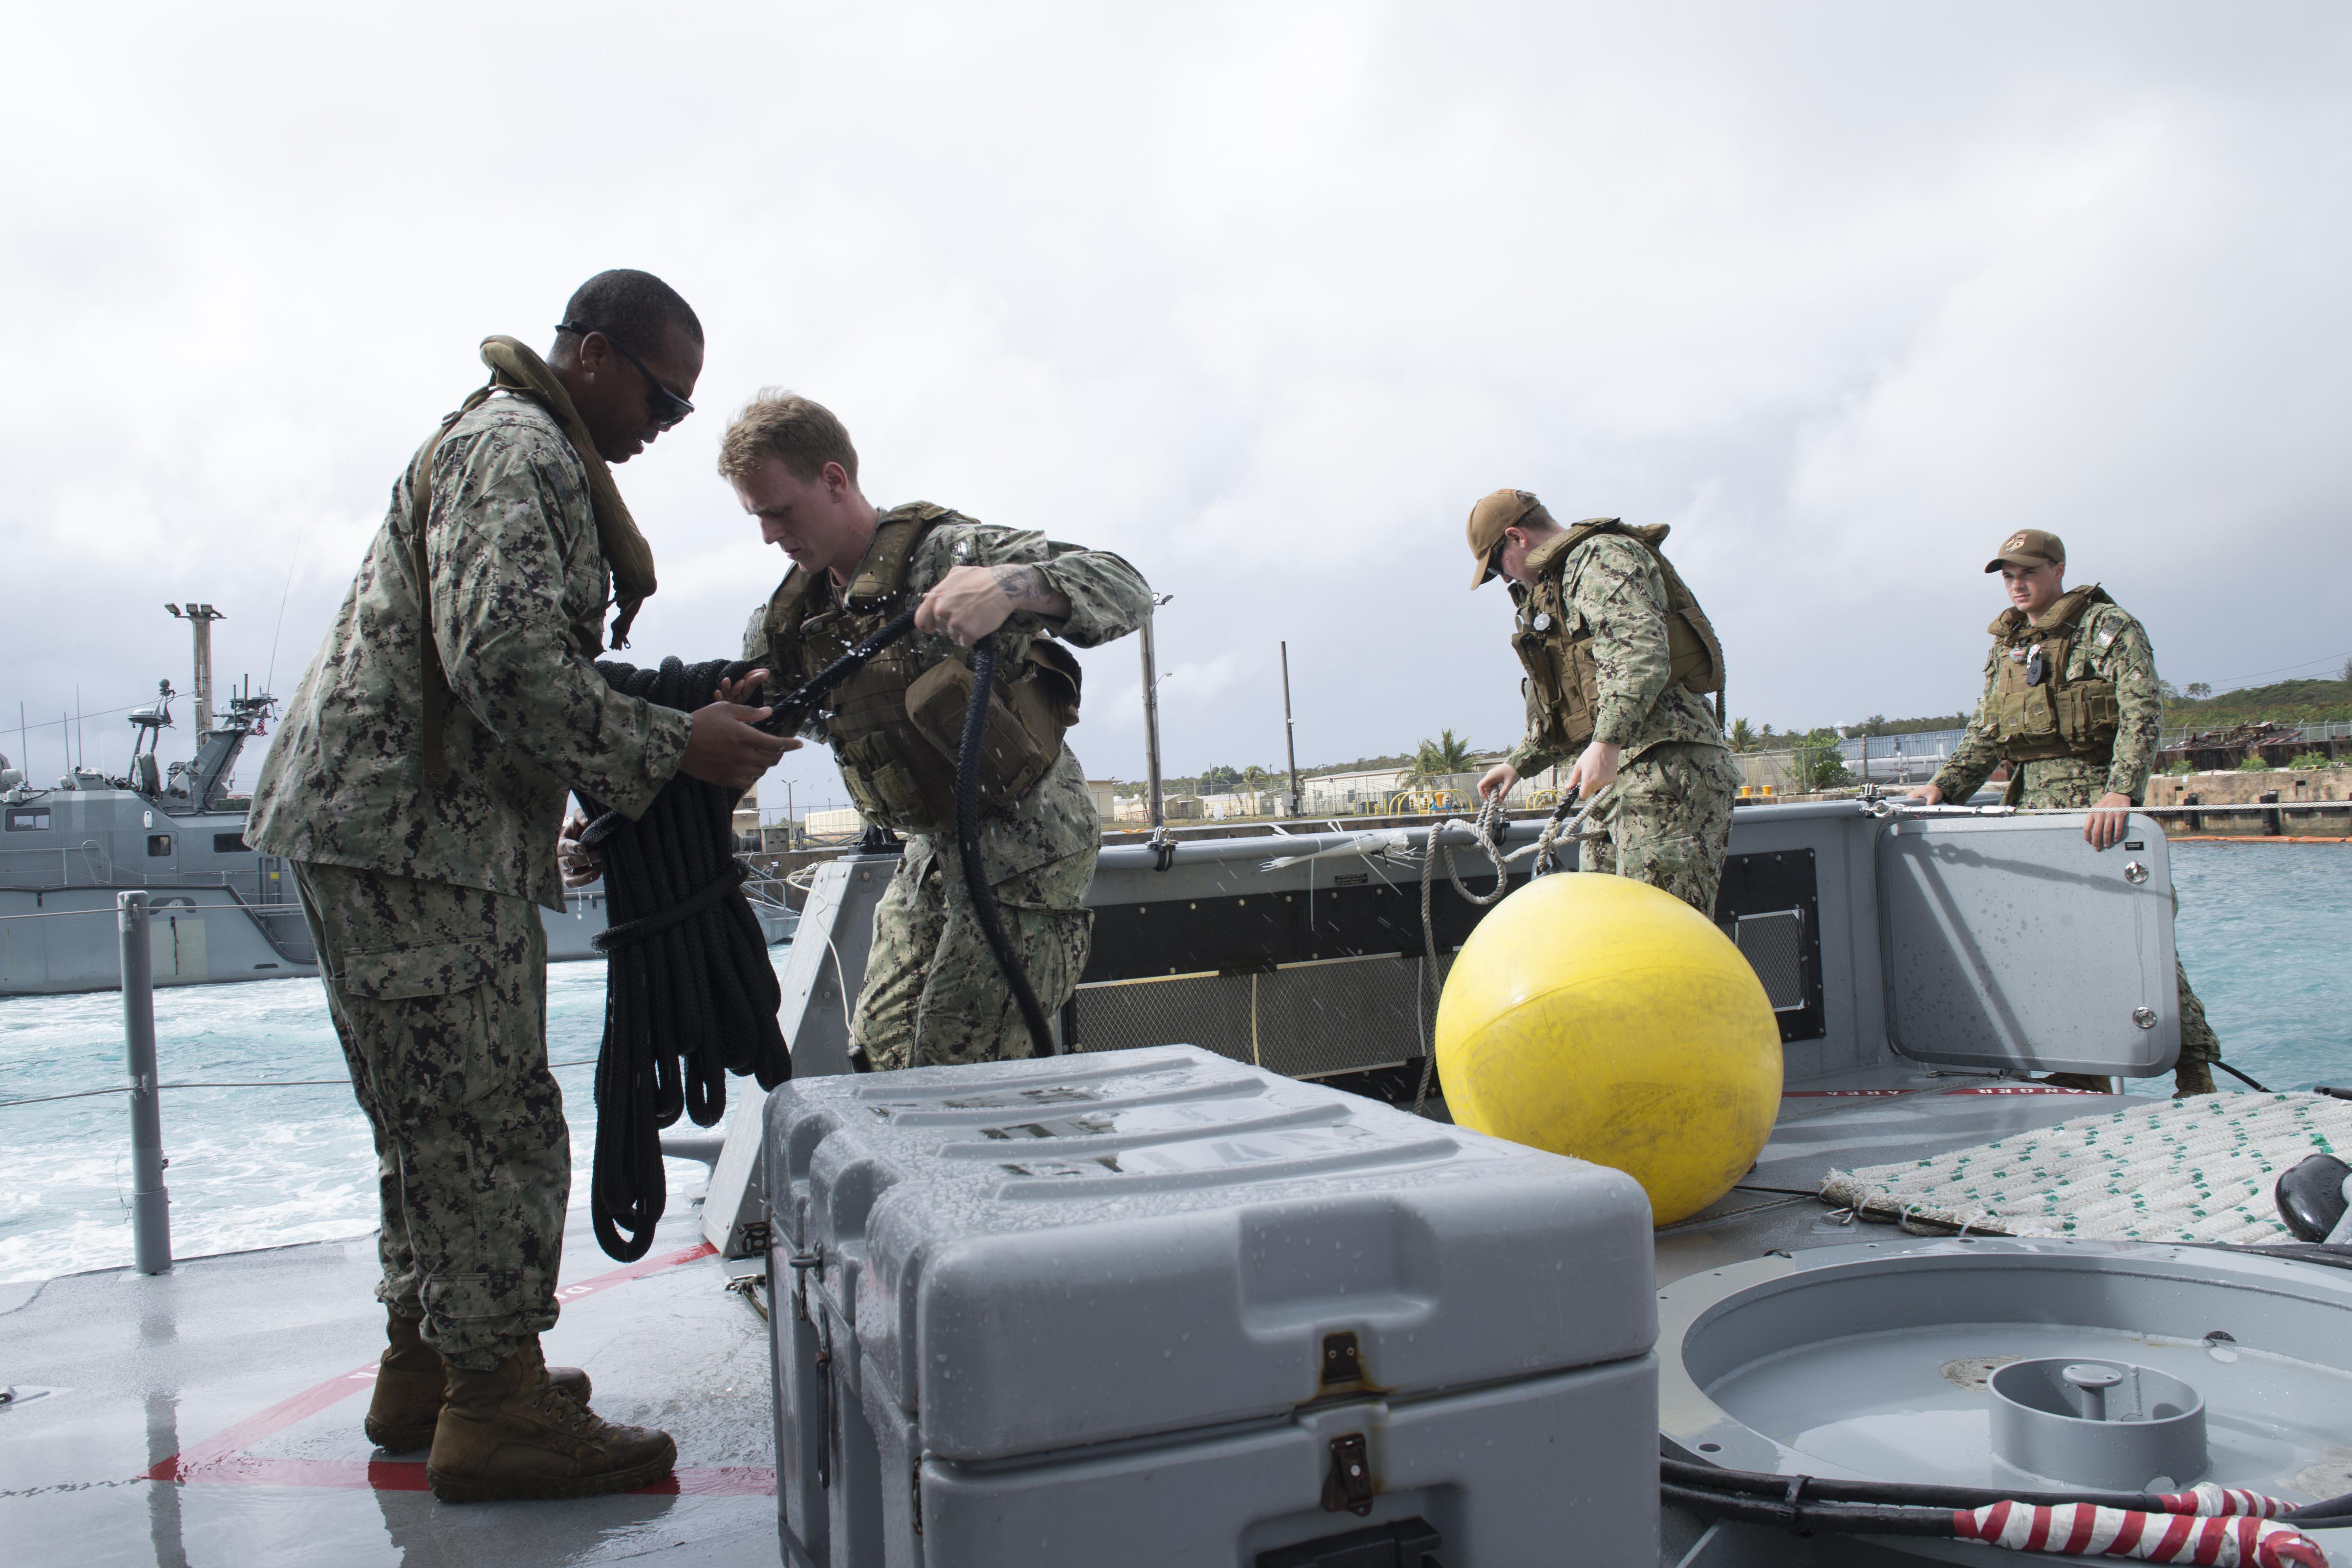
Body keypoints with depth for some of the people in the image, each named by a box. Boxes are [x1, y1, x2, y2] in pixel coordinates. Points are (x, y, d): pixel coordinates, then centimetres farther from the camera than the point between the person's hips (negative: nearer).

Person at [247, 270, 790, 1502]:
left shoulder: (533, 453, 23)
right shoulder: (514, 450, -12)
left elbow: (541, 670, 22)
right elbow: (509, 664, -24)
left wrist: (695, 707, 10)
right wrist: (677, 746, -18)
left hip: (431, 832, 11)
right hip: (410, 830, -11)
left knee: (440, 1119, 17)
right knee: (492, 1122, -7)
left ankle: (426, 1369, 28)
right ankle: (495, 1408, 2)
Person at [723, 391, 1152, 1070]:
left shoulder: (950, 554, -16)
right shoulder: (790, 621, 6)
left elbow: (1126, 589, -24)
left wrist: (1009, 586, -45)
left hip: (1028, 843, -8)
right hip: (934, 853, 8)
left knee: (954, 1078, -11)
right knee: (878, 1057, 8)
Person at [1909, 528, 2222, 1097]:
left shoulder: (2107, 628, -3)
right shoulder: (2005, 645, 18)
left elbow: (2142, 713, -16)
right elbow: (1984, 734, 21)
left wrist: (2120, 793, -30)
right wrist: (1944, 786, 5)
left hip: (2097, 798, -6)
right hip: (2032, 800, 6)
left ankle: (2194, 1070, 0)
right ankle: (2082, 1072, 11)